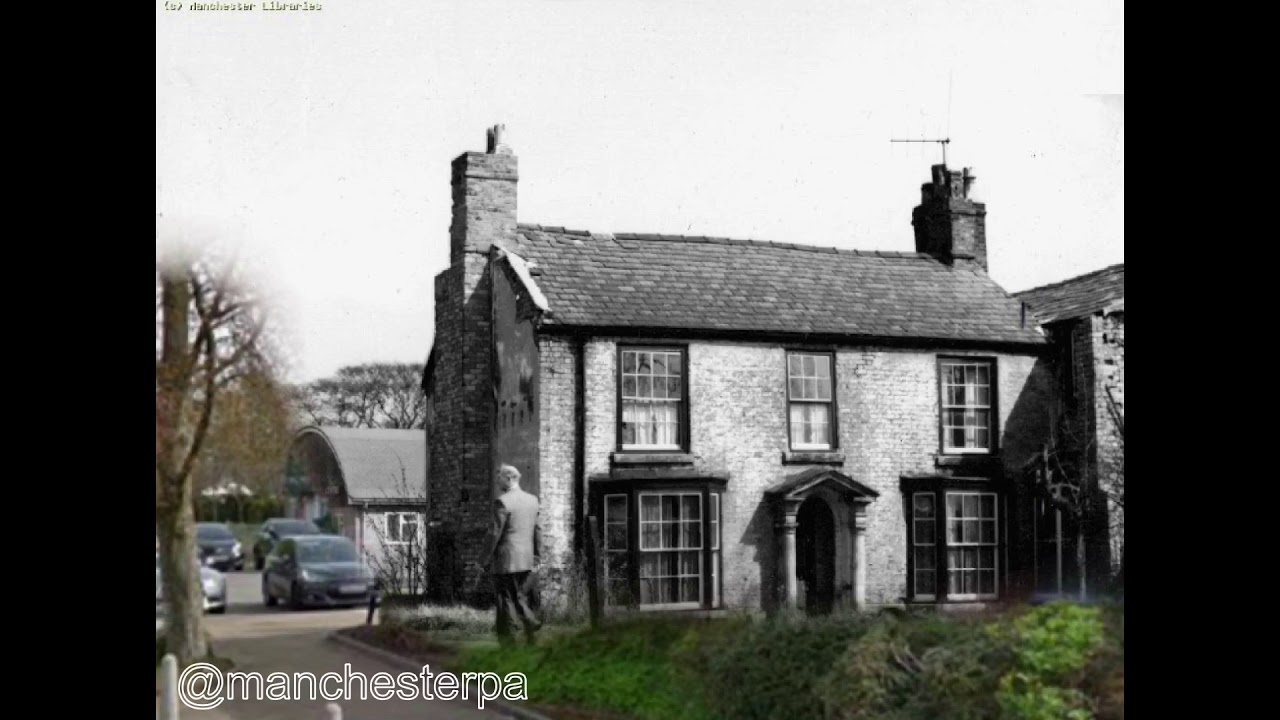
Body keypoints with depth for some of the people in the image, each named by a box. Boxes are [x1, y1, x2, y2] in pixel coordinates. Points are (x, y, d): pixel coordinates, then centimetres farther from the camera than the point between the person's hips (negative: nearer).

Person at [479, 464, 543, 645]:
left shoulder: (502, 502, -13)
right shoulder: (532, 500, 9)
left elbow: (495, 533, -15)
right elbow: (537, 530, 14)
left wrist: (485, 557, -6)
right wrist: (537, 554, 20)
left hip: (505, 561, -6)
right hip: (526, 560, 6)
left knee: (505, 600, 0)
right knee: (523, 598, 13)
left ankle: (506, 640, 2)